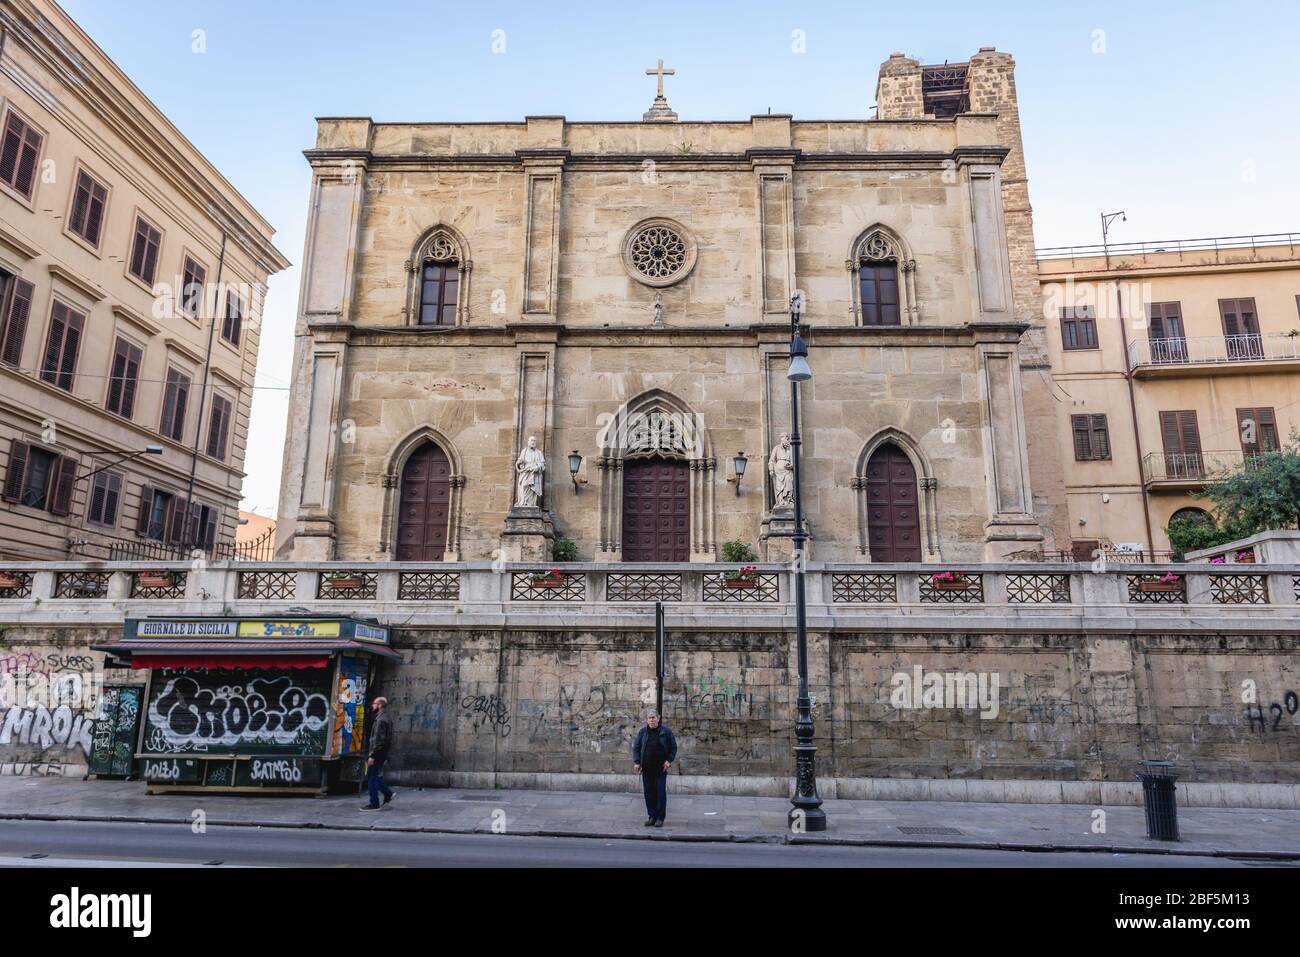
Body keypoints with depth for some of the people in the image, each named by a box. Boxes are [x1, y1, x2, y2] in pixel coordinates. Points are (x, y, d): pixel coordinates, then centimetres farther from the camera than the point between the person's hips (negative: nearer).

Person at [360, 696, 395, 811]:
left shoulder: (381, 720, -17)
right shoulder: (387, 718, 14)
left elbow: (378, 739, -22)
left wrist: (372, 755, -22)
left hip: (378, 753, -9)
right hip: (384, 753, 9)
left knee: (372, 778, -1)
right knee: (373, 776, 16)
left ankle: (374, 804, 4)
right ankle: (388, 793, 15)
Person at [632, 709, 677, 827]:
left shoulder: (666, 732, 1)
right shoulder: (642, 732, 7)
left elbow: (673, 747, 5)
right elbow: (636, 748, 9)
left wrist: (669, 760, -6)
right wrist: (636, 762, -2)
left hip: (661, 768, -2)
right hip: (646, 769, 2)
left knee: (661, 792, -3)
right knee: (648, 793, 5)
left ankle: (660, 818, 6)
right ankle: (652, 816, 15)